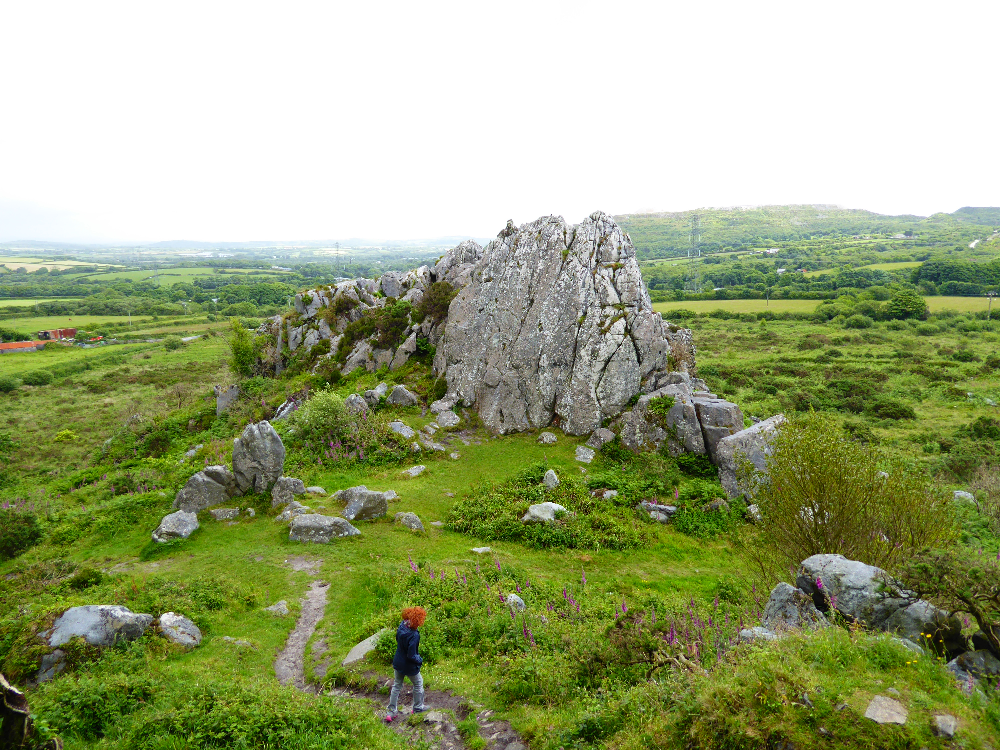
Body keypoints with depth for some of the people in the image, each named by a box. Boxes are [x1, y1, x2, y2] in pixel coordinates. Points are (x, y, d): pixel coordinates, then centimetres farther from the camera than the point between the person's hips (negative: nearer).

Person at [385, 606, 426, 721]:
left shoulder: (401, 626, -14)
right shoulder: (414, 635, -34)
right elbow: (411, 655, -28)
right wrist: (420, 660, -9)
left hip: (398, 663, 6)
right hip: (409, 666, -6)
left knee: (397, 686, 23)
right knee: (418, 684, 21)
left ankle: (391, 711, 31)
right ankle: (418, 707, 38)